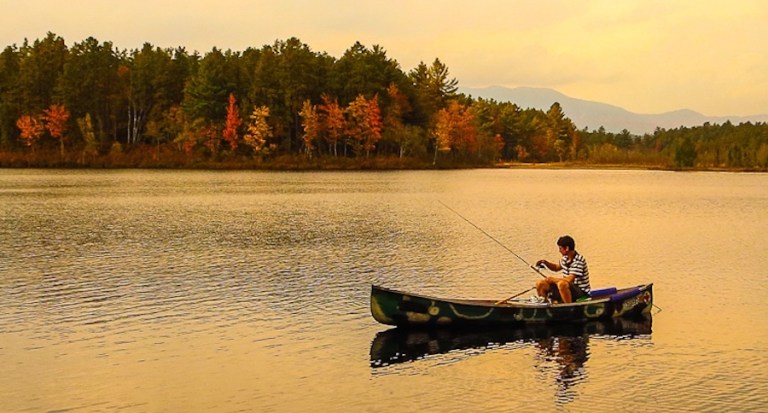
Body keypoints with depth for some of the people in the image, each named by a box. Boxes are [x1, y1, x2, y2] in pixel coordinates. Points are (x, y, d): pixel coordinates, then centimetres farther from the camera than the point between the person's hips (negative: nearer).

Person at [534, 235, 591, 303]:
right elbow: (557, 268, 24)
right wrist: (546, 263, 5)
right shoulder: (565, 258, 4)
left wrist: (552, 279, -17)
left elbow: (570, 280, -29)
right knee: (540, 284, 0)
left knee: (562, 284, -39)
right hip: (569, 288, 8)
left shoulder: (579, 261, -22)